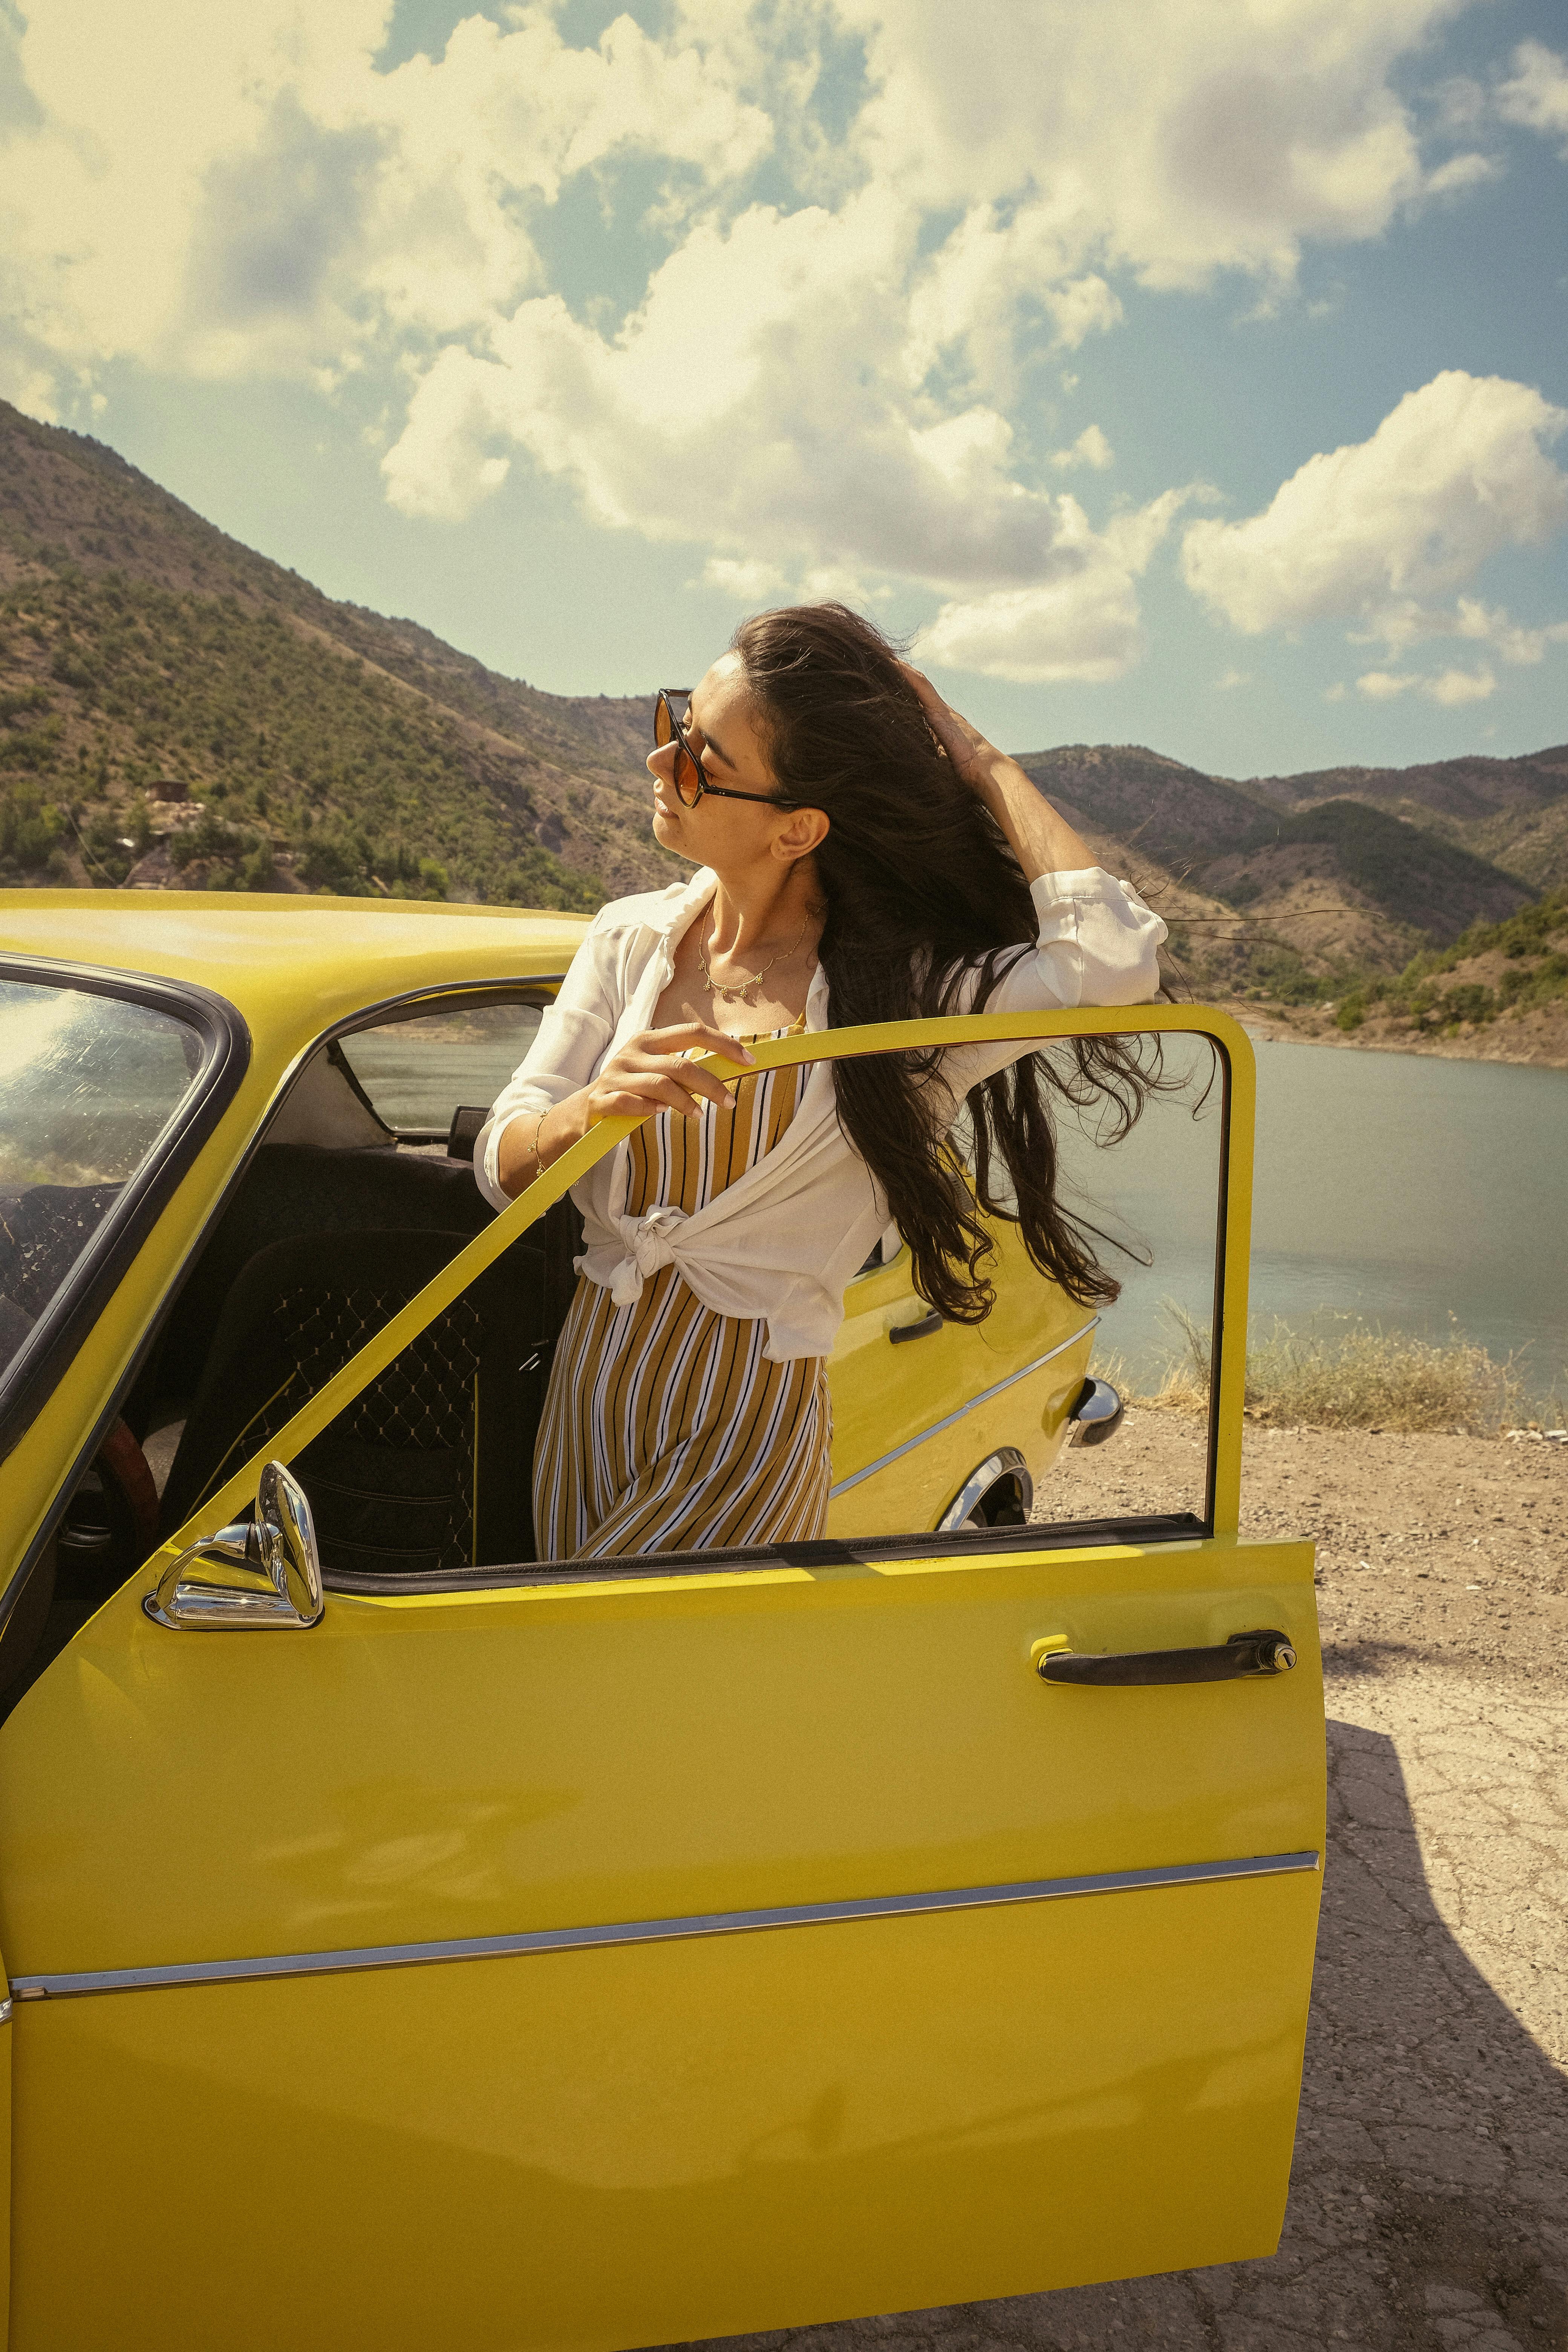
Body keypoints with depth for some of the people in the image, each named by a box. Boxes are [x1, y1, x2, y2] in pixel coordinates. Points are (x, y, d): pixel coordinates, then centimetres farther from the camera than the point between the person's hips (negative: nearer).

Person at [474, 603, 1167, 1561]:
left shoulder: (904, 995, -12)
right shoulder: (632, 940, 1)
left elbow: (1116, 959, -31)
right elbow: (502, 1166, -3)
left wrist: (977, 760, -17)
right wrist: (590, 1110, -29)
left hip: (749, 1421, -5)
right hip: (588, 1380, 5)